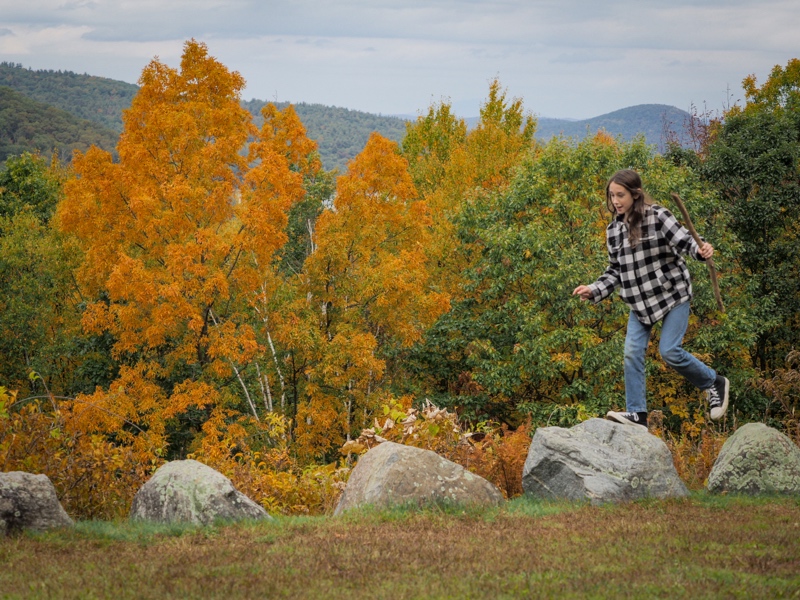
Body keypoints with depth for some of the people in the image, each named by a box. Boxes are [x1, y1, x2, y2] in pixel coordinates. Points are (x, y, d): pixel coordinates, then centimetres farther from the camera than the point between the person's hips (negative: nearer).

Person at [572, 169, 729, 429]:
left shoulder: (657, 216, -12)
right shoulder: (614, 230, 5)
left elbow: (683, 240, -17)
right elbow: (615, 270, 11)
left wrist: (701, 250, -39)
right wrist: (594, 291, -1)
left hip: (672, 294, -6)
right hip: (640, 300, 6)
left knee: (669, 351, -12)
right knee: (632, 353, -5)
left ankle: (715, 383, 12)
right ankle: (637, 414, 1)